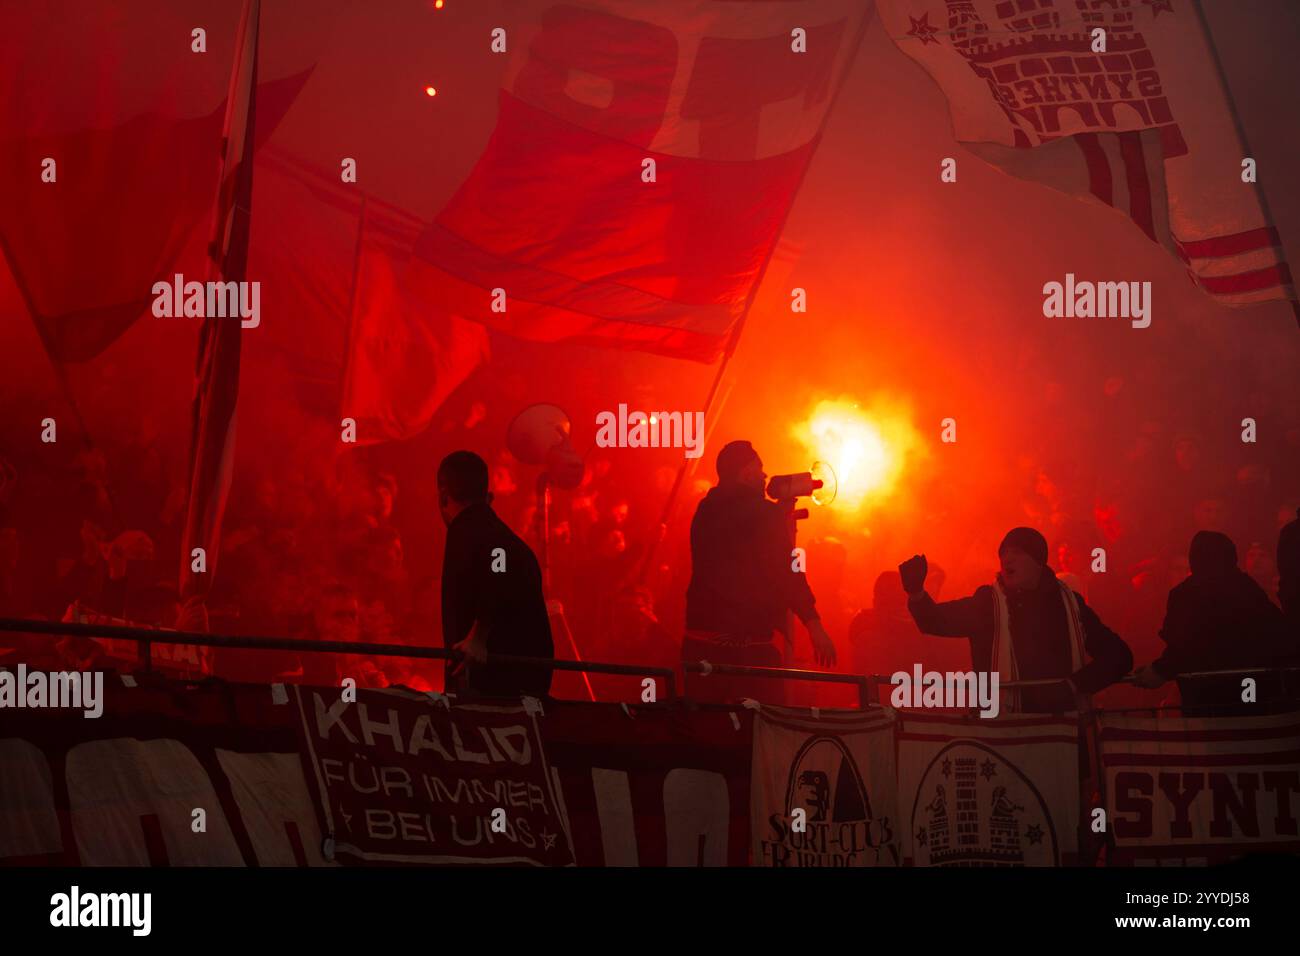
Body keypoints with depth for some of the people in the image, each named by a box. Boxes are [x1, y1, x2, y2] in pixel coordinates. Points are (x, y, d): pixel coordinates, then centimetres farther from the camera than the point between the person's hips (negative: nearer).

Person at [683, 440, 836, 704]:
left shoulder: (706, 510, 12)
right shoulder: (767, 514, -7)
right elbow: (786, 571, -14)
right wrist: (814, 623, -12)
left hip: (700, 641, 6)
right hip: (750, 644, -6)